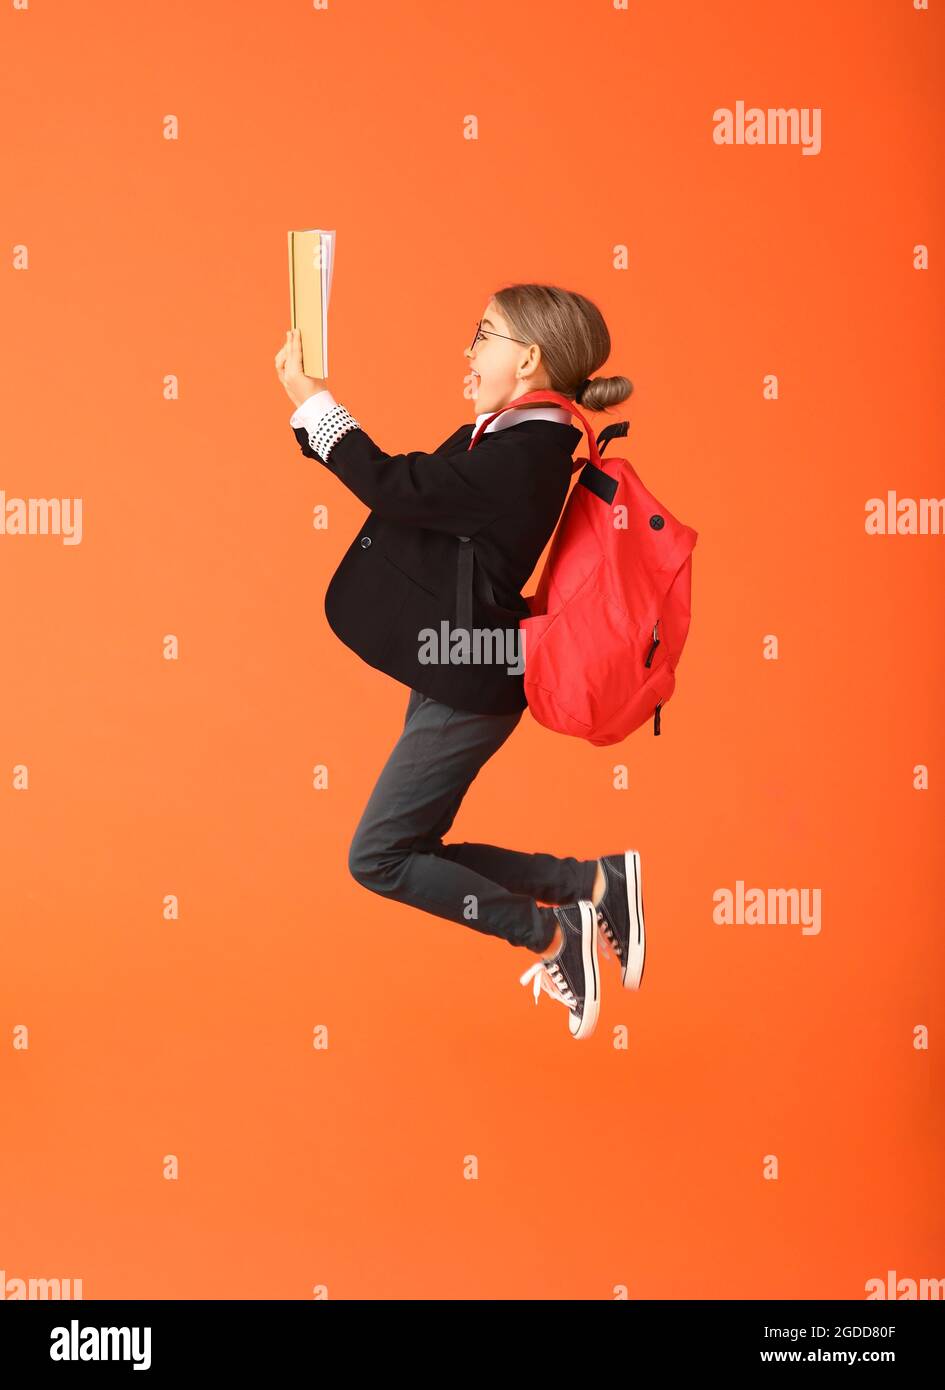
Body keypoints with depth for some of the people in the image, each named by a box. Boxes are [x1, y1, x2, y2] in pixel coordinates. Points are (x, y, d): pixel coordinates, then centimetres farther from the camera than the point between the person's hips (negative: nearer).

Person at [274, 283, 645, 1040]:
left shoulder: (522, 457, -22)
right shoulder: (507, 441, 8)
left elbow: (394, 487, -22)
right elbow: (409, 485, 13)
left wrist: (312, 400, -11)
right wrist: (316, 409, 9)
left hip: (467, 687, -10)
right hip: (456, 675, 10)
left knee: (379, 856, -1)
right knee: (411, 852, 14)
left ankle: (552, 934, 7)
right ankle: (596, 885, 15)